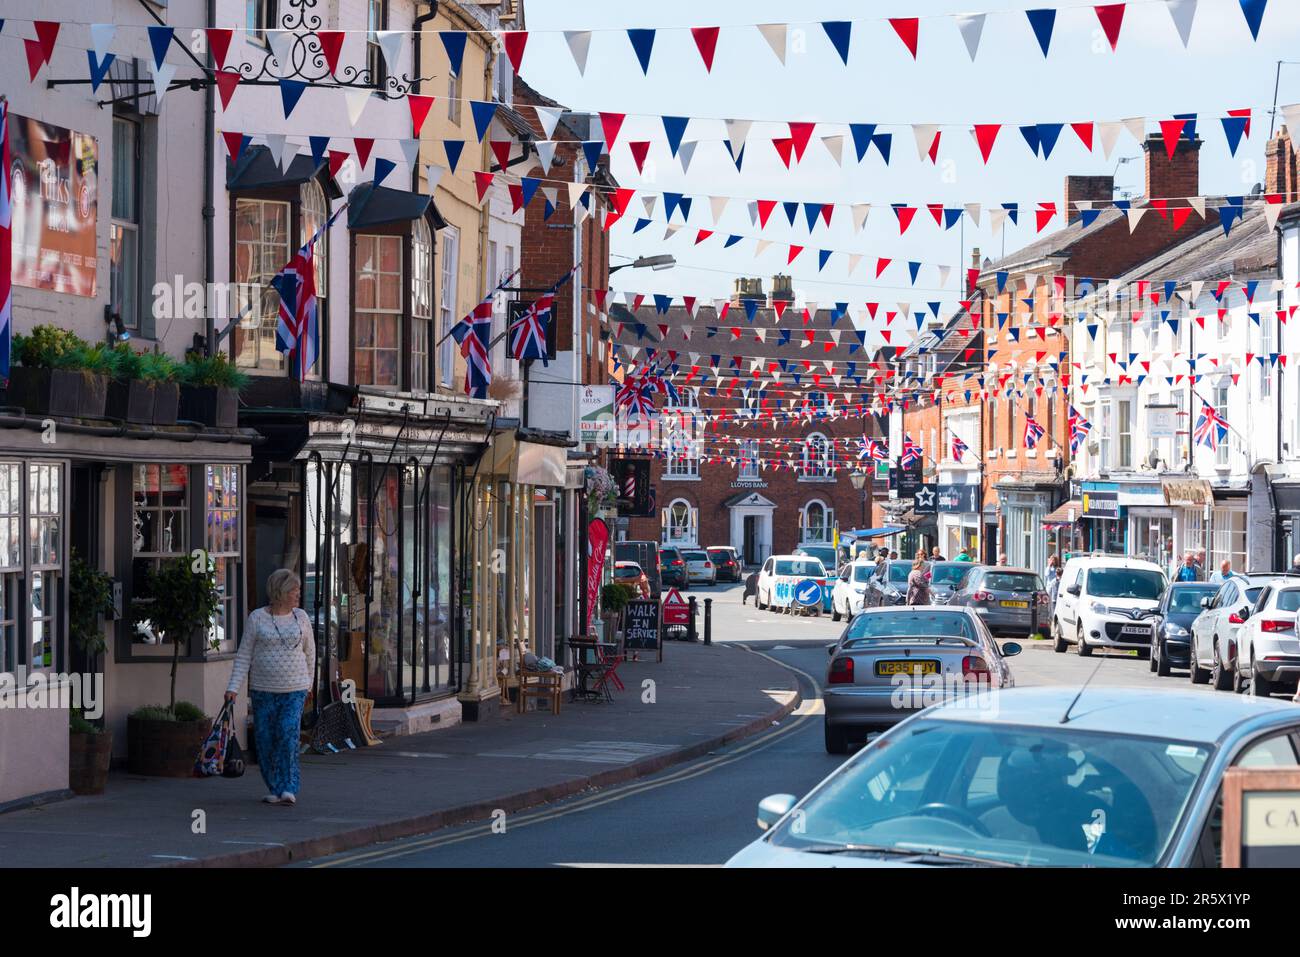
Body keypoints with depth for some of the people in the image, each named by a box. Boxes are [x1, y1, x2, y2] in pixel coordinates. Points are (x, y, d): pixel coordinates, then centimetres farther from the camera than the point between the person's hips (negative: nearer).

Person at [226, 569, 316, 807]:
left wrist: (308, 684, 21)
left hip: (294, 690, 0)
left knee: (288, 736, -15)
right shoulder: (257, 618, -1)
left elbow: (310, 653, 17)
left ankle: (288, 789, -13)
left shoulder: (301, 617, 6)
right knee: (266, 741, 1)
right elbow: (244, 656, -1)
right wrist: (233, 687, -8)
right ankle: (276, 789, 13)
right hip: (263, 689, 0)